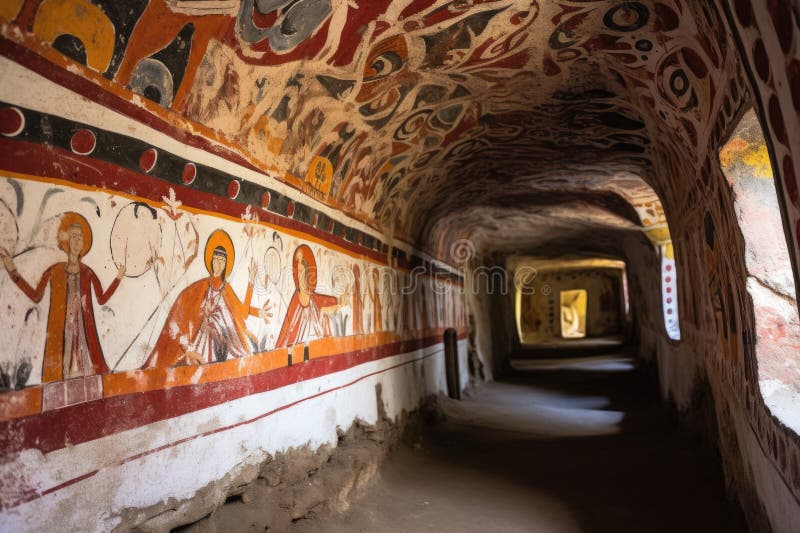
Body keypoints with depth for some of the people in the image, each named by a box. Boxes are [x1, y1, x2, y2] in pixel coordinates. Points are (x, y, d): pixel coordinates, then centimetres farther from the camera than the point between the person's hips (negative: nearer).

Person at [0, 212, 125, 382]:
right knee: (58, 373, -4)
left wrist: (118, 279, 2)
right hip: (61, 330, 0)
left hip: (83, 329, 0)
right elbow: (36, 296, 4)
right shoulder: (54, 271, 6)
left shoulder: (88, 273, 6)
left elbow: (102, 299, 4)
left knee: (87, 369, -5)